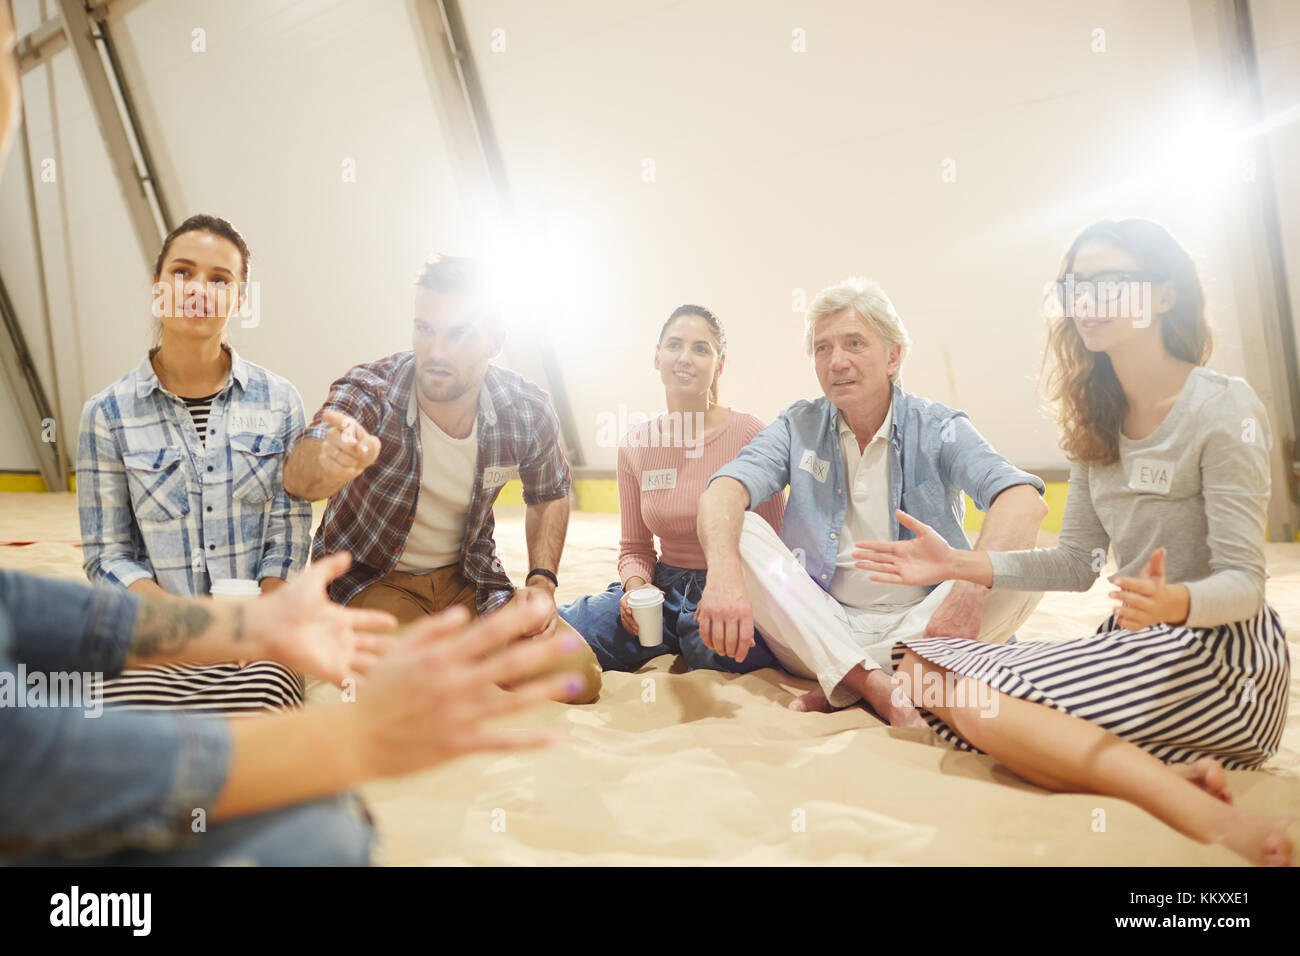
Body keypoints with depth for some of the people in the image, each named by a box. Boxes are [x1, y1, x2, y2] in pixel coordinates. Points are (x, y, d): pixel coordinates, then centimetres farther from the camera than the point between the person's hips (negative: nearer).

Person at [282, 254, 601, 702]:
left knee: (580, 677, -9)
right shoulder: (368, 392, -23)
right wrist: (331, 461, -66)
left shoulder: (527, 410, -14)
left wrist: (542, 581, -7)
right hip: (373, 579, -3)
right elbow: (297, 475, -42)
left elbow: (549, 495, 7)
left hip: (469, 580, 4)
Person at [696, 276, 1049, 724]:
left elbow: (1024, 499, -21)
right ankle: (874, 684, -28)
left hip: (918, 630, 0)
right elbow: (724, 490, -16)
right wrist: (723, 573, -39)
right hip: (818, 633, 1)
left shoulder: (937, 428, -2)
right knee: (737, 529, -19)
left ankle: (841, 687, -24)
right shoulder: (799, 427, 2)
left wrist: (970, 592, -40)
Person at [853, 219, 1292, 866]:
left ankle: (1207, 817, -28)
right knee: (923, 668, -14)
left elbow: (1243, 582, -14)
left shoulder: (1222, 409, -10)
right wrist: (958, 564, -2)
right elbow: (1077, 563, 10)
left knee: (975, 695, -26)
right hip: (1134, 645, 8)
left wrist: (1175, 601, -37)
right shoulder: (1099, 419, 11)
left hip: (1219, 653, -8)